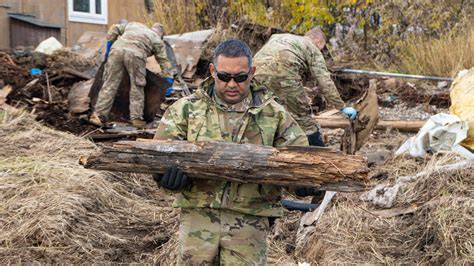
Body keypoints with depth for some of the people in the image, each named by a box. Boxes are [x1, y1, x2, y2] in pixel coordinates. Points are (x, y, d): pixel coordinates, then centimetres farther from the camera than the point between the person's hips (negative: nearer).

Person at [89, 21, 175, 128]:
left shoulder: (134, 25, 35)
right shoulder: (157, 41, 25)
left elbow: (114, 29, 25)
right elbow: (164, 61, 22)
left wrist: (109, 46, 29)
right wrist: (169, 82, 24)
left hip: (117, 49, 3)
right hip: (135, 55, -3)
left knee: (110, 84, 5)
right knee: (137, 87, 12)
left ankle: (98, 115, 3)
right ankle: (136, 118, 11)